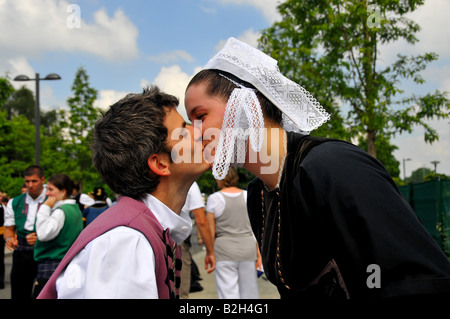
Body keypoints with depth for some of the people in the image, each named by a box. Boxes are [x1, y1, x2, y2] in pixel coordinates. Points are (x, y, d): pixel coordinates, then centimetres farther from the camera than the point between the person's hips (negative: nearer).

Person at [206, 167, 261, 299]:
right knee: (249, 291, 12)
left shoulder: (214, 199, -4)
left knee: (228, 293, -2)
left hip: (225, 248, -3)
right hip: (248, 248, 3)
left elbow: (211, 230, -3)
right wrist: (258, 253, 5)